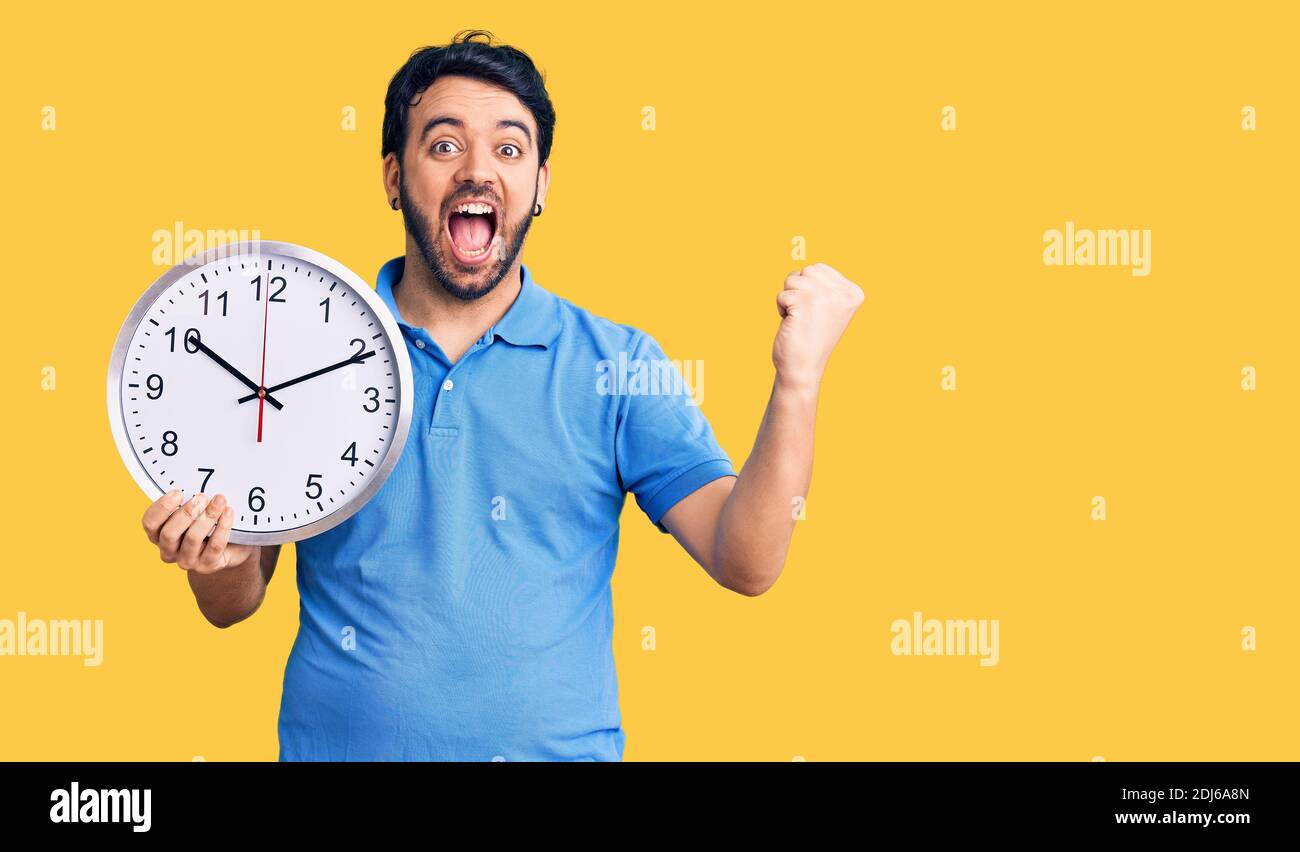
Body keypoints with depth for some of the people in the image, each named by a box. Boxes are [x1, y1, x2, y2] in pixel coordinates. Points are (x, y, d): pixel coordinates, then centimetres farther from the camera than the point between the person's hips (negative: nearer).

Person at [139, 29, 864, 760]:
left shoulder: (617, 366, -4)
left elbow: (744, 560, -14)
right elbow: (236, 604, 3)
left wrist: (798, 381, -25)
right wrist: (220, 561, -19)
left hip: (555, 746, 0)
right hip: (337, 742, 1)